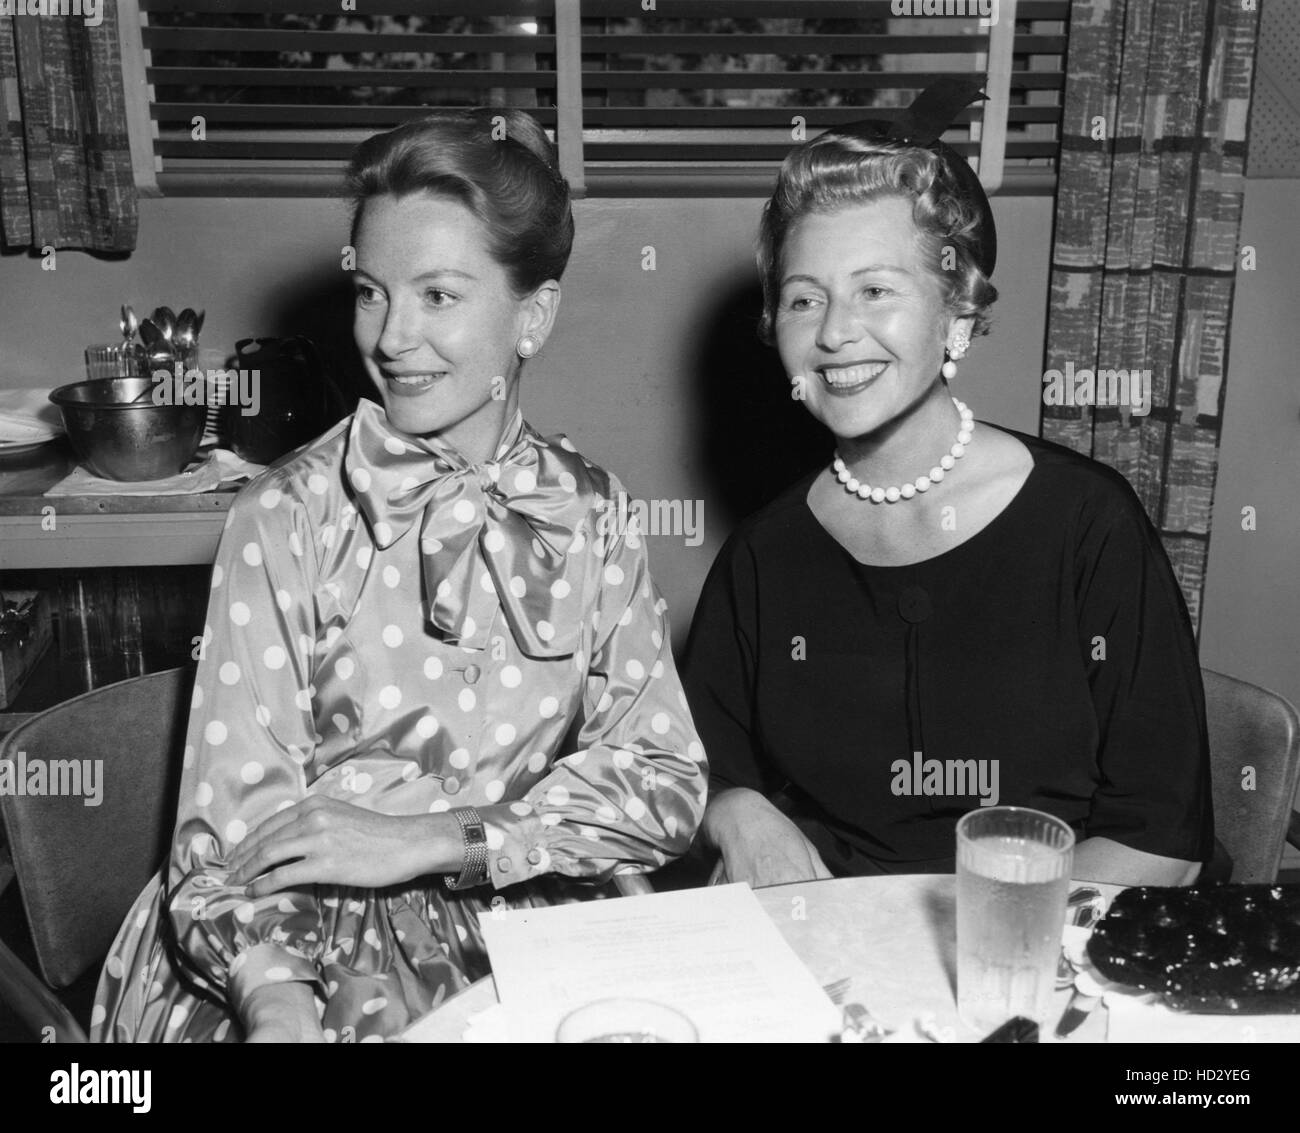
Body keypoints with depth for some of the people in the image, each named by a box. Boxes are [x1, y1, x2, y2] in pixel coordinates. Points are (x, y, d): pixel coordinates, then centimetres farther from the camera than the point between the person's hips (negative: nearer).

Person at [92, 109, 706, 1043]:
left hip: (516, 945, 1)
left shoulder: (588, 512, 1)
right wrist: (277, 1003, -29)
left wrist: (424, 838, -16)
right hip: (312, 956, 0)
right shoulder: (289, 518, -6)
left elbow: (665, 784, -4)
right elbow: (237, 816, -11)